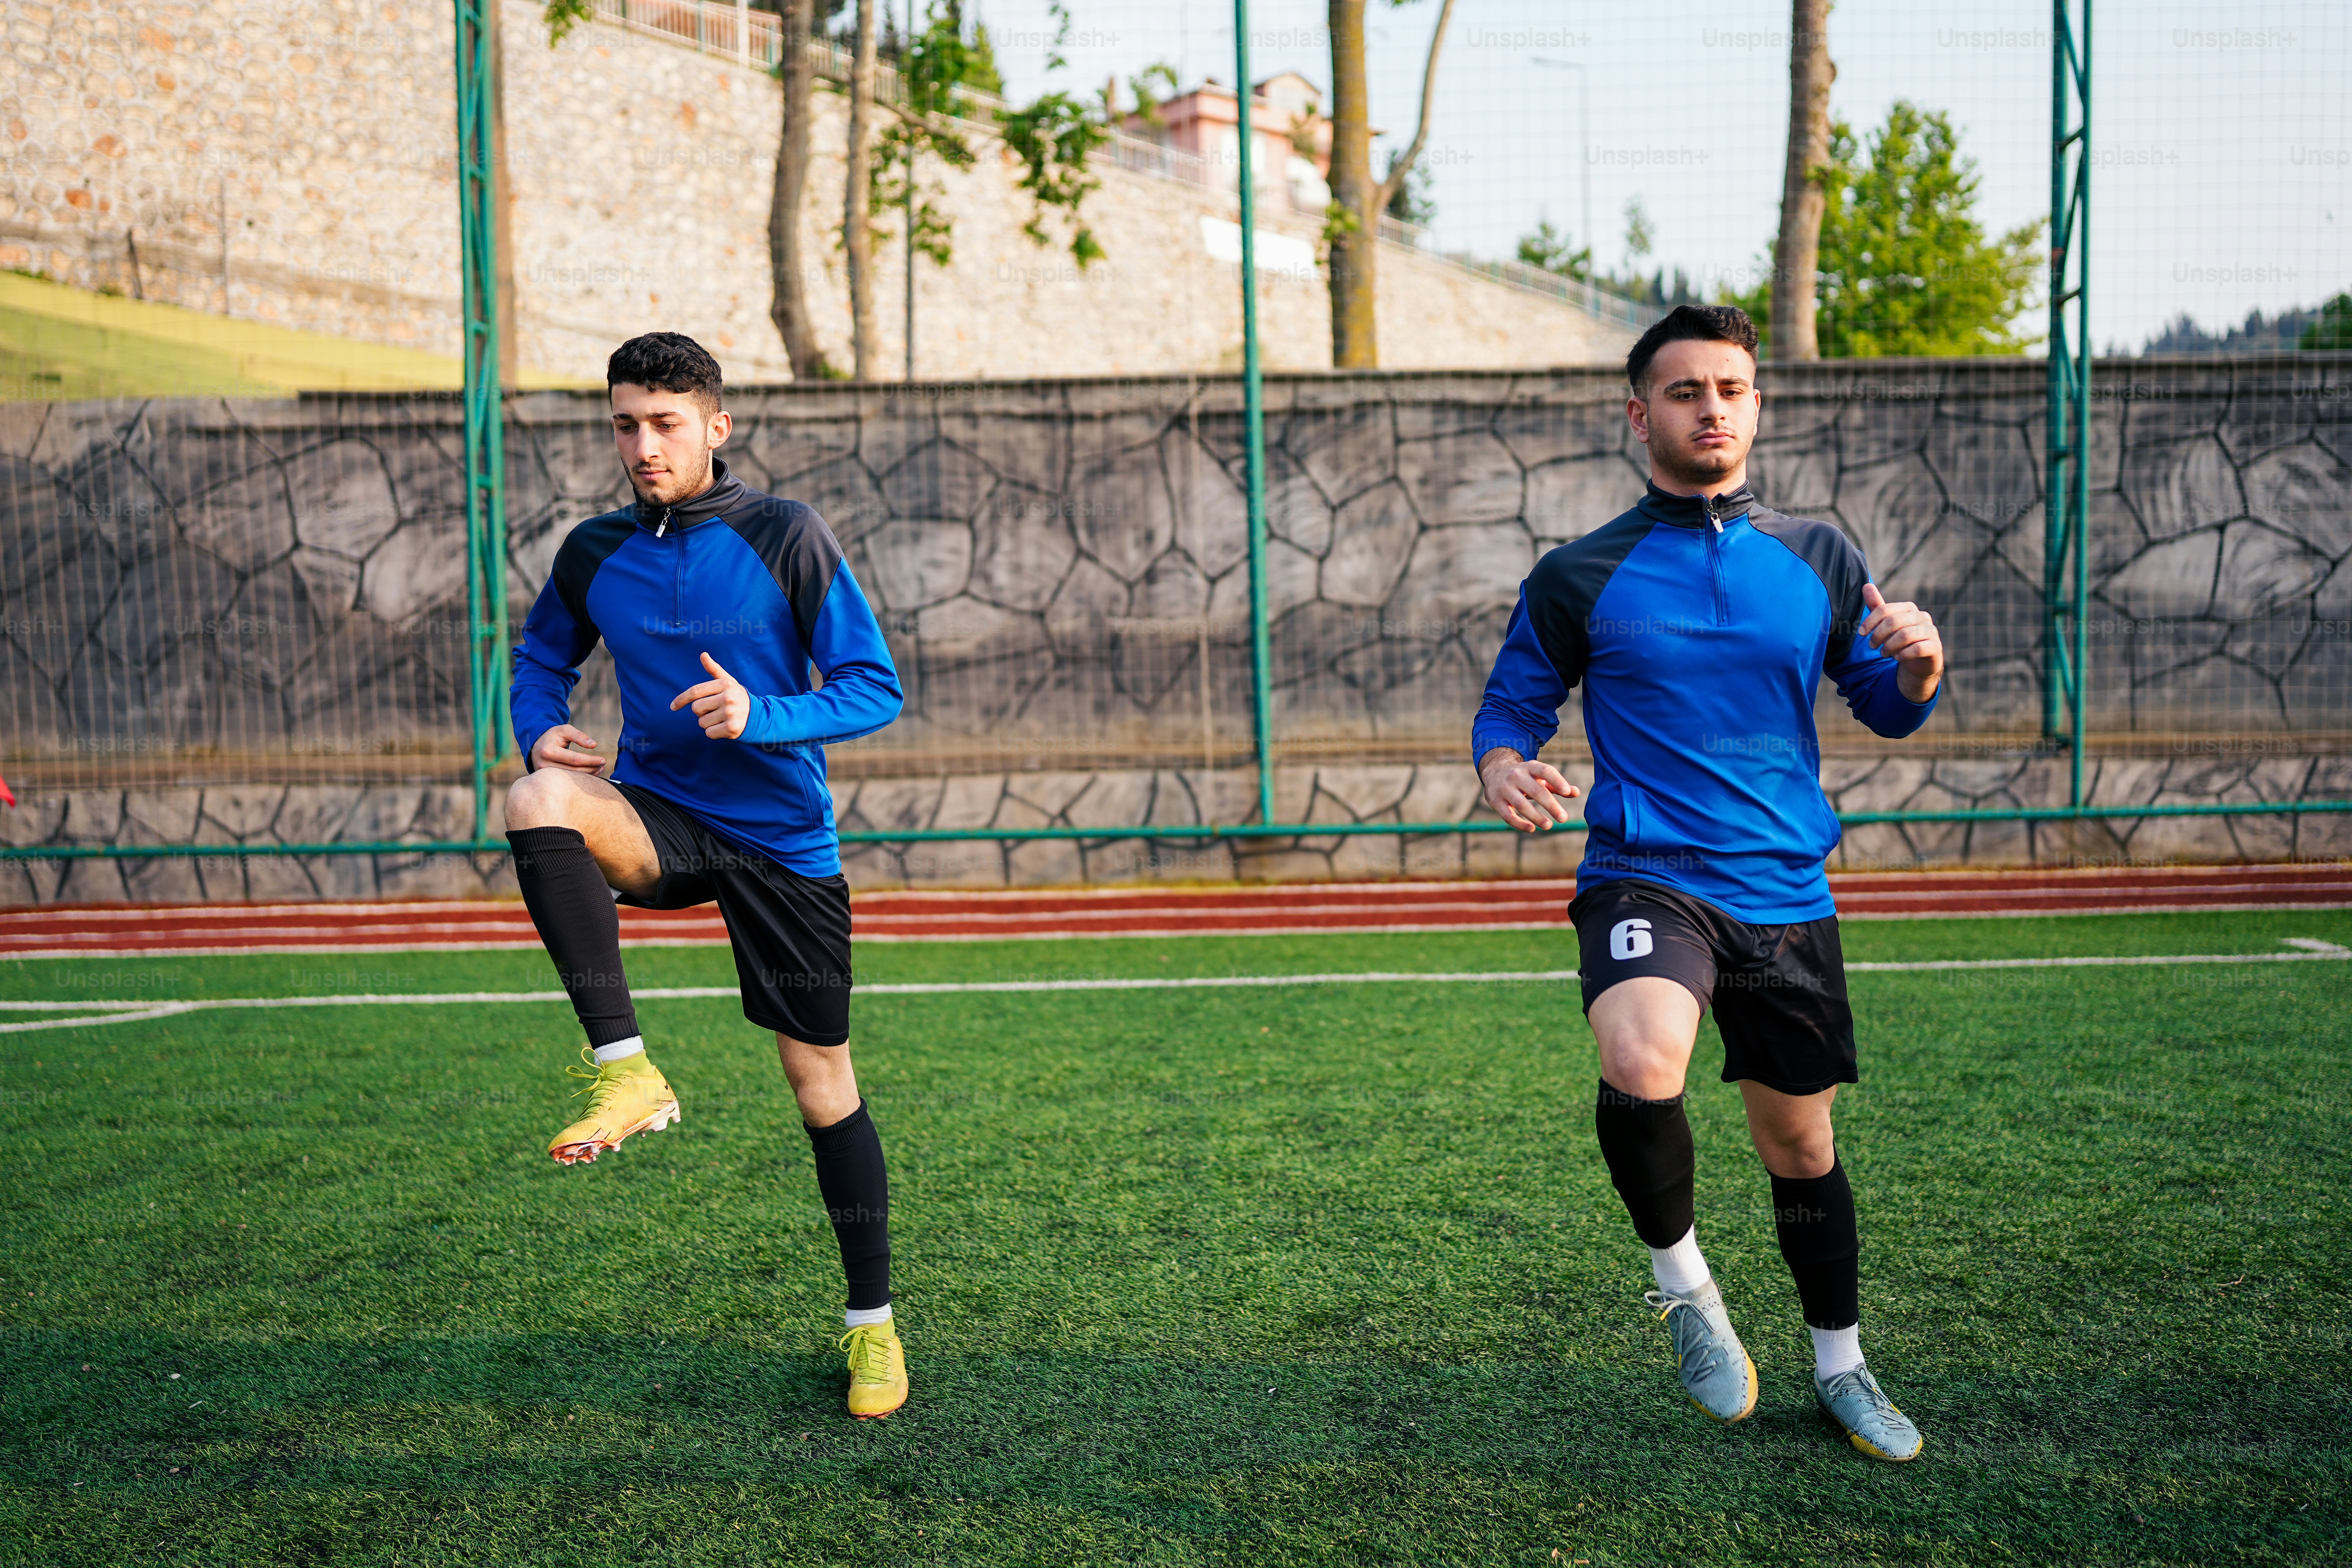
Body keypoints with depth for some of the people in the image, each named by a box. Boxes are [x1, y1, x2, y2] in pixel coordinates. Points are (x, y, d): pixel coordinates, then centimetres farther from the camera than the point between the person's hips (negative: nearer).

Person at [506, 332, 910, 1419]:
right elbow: (540, 659, 19)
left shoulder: (785, 538, -7)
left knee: (823, 1087, 2)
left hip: (783, 841, -2)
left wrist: (760, 717, -24)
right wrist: (542, 729, -4)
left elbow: (876, 690, -7)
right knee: (538, 802, -32)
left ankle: (872, 1320, 21)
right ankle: (624, 1070, -29)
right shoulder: (594, 554, 3)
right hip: (660, 817, 2)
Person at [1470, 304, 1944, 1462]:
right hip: (1646, 879, -3)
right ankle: (1681, 1280, -4)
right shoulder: (1579, 578, 1)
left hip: (1786, 894, 3)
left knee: (1800, 1148, 12)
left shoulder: (1817, 560, 10)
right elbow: (1512, 707, 7)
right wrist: (1502, 765, -17)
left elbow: (1886, 709, 15)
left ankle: (1840, 1368, 35)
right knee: (1641, 1069, -32)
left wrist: (1918, 668, -9)